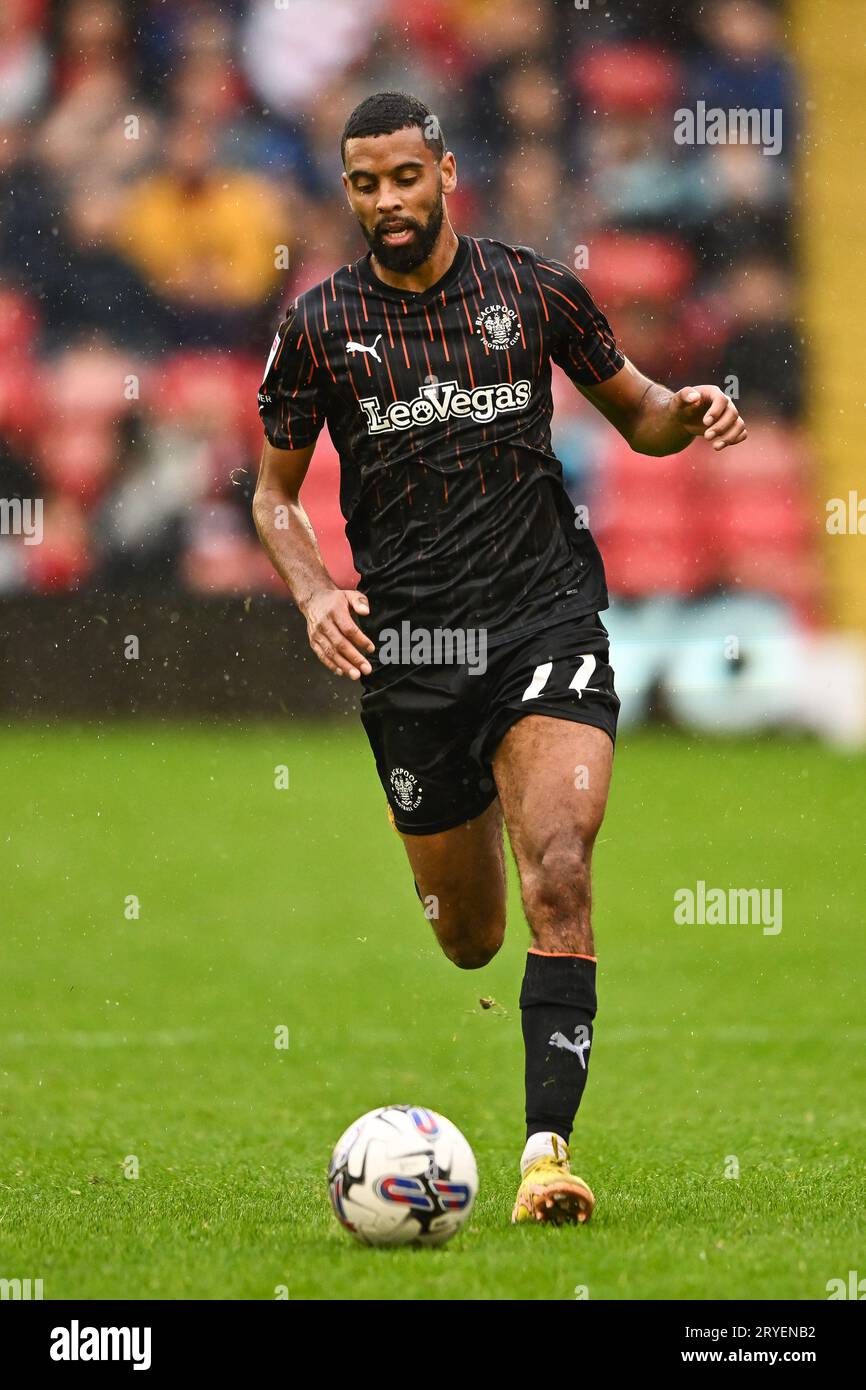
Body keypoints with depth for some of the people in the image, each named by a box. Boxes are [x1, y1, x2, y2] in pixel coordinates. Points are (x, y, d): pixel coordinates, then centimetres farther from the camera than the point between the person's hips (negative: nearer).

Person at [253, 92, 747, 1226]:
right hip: (405, 649, 1)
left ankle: (549, 1148, -24)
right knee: (469, 936, 10)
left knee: (557, 876, -22)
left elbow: (633, 412, 17)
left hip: (545, 615, -1)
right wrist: (315, 594, -7)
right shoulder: (320, 326, 3)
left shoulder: (532, 290, 4)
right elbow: (275, 494, 12)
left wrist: (685, 413, -6)